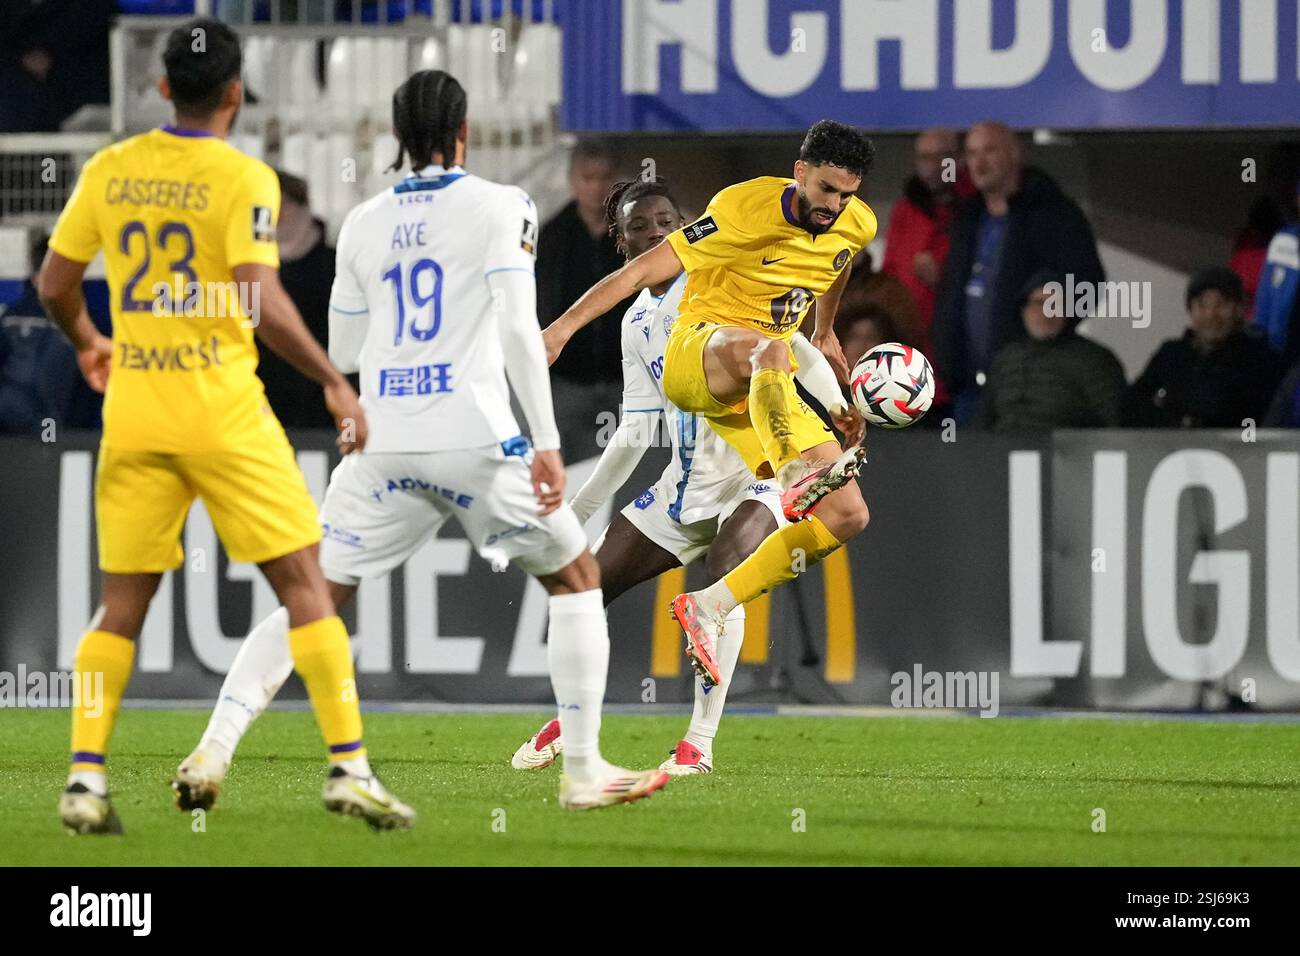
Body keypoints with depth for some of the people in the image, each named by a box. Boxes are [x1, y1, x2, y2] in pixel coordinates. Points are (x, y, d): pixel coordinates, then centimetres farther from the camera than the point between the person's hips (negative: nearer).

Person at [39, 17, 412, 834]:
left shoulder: (108, 171, 4)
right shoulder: (243, 179, -10)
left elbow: (55, 286, 10)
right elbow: (263, 305, -19)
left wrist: (88, 341, 30)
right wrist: (335, 383, -9)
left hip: (135, 413, 4)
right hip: (223, 413, -4)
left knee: (123, 603, 11)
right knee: (304, 583, 4)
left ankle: (85, 777, 1)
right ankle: (349, 766, -1)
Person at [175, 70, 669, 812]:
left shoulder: (364, 224, 12)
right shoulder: (498, 207, -1)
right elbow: (518, 330, -11)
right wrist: (547, 442, -11)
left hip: (382, 442, 4)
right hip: (473, 437, -3)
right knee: (576, 578, 14)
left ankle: (214, 750, -9)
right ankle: (584, 772, 9)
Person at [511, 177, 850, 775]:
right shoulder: (637, 322, 12)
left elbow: (795, 349, -13)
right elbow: (636, 433, 18)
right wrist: (577, 511, 19)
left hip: (758, 473, -7)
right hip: (688, 481, 7)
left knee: (724, 582, -32)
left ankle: (700, 743, -28)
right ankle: (567, 725, 26)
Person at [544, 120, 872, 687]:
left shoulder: (857, 225, 2)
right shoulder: (747, 208, -17)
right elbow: (648, 270, -19)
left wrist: (826, 335, 40)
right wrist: (564, 327, -25)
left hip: (763, 392, 7)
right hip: (696, 353, -7)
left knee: (848, 517, -8)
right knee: (768, 347, -43)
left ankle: (710, 607, -10)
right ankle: (795, 479, -66)